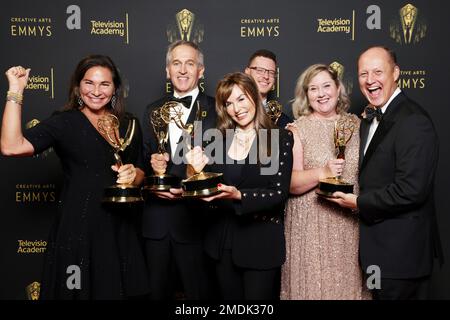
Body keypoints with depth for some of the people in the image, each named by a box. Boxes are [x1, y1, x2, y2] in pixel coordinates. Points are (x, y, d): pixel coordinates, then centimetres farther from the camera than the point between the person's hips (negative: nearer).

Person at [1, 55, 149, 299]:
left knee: (120, 291, 12)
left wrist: (133, 174, -8)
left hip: (120, 227, 4)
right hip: (78, 227, -3)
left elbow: (140, 174, 15)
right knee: (79, 290, 7)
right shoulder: (64, 122, -3)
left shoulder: (128, 124, 8)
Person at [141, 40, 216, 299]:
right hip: (155, 220, 4)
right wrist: (152, 165, -9)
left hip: (194, 219, -4)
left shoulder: (216, 110, -4)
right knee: (158, 291, 17)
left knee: (198, 291, 10)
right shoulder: (153, 111, 11)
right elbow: (143, 159, 13)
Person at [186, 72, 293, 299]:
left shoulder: (280, 138, -7)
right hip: (222, 240, 4)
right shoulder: (219, 139, 4)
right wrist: (199, 171, -12)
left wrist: (239, 195, -28)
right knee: (230, 298, 18)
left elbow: (279, 193, -13)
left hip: (261, 243, -4)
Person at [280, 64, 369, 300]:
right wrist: (322, 173, -25)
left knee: (348, 283, 12)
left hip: (350, 224, 3)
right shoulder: (297, 130, -4)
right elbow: (290, 183, -11)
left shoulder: (356, 124, 6)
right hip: (310, 226, -3)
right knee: (313, 284, 5)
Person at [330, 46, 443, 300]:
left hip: (402, 250, -9)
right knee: (380, 294, 20)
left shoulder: (414, 121, -19)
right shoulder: (370, 119, 11)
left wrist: (359, 202, -17)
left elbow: (411, 191, -26)